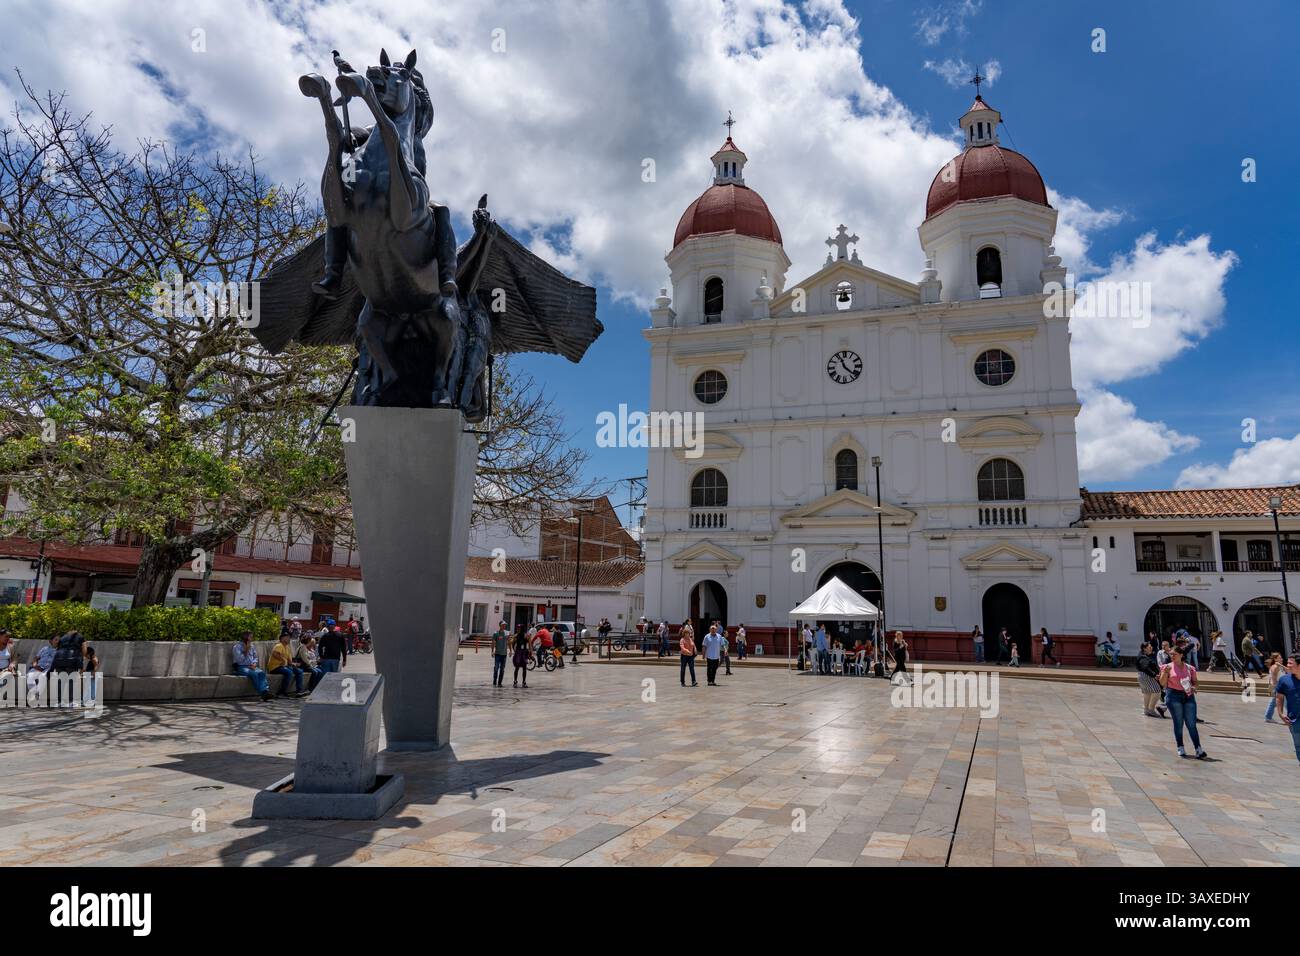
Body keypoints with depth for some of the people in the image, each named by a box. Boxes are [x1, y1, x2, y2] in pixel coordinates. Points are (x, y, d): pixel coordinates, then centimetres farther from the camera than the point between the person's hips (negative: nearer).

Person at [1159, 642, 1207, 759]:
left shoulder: (1189, 668, 8)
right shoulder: (1168, 667, 2)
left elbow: (1195, 681, 16)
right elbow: (1162, 683, -3)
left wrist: (1193, 687, -5)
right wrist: (1165, 672, -18)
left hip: (1188, 697, 1)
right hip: (1174, 696, -1)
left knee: (1191, 724, -3)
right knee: (1178, 723, 3)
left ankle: (1198, 749, -2)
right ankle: (1180, 748, 14)